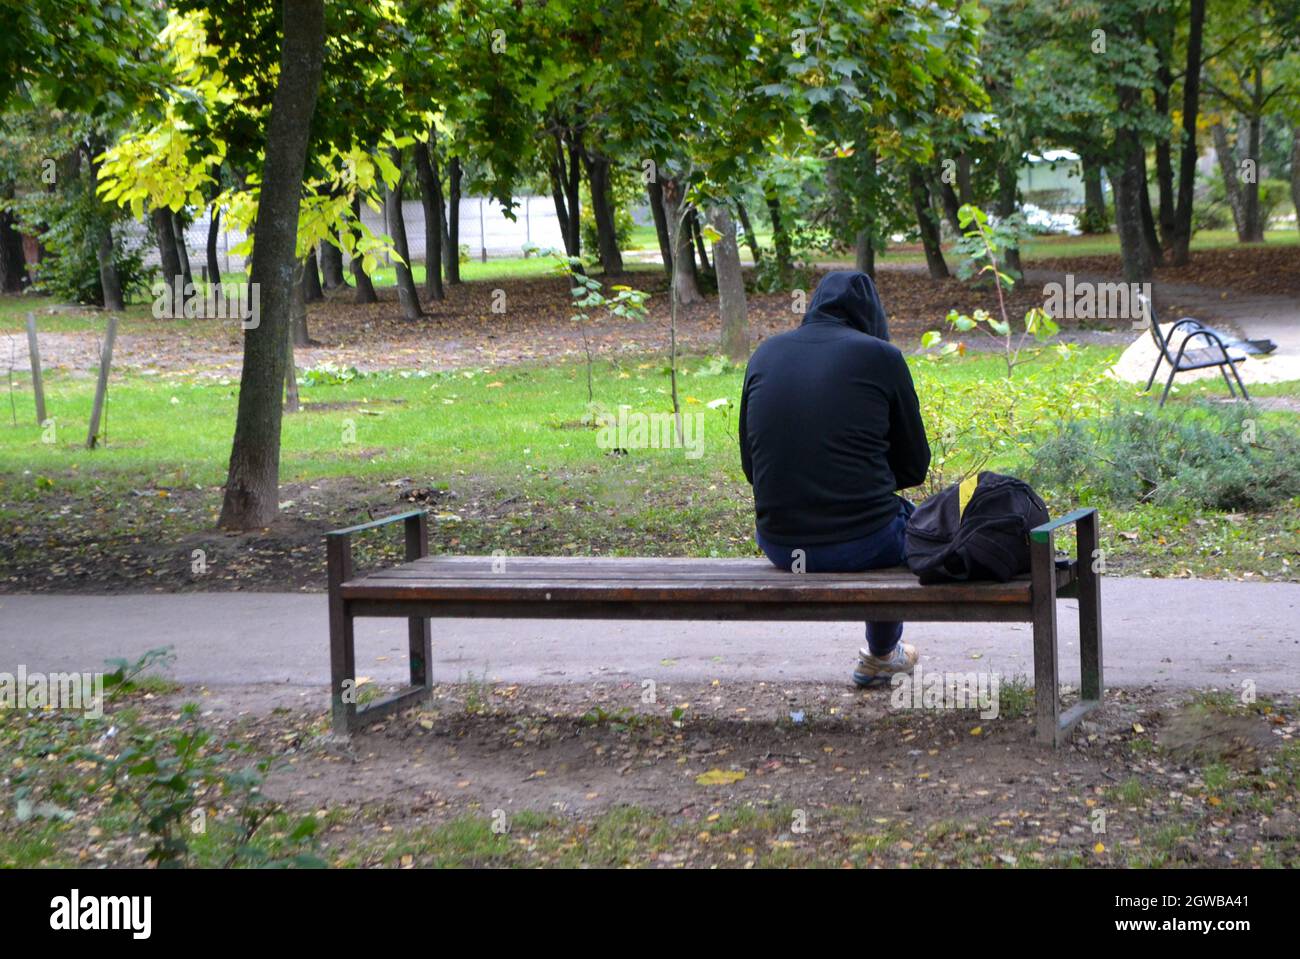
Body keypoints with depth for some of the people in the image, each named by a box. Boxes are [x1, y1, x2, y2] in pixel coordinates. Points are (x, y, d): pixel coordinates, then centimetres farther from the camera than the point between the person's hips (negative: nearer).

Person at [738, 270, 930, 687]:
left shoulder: (765, 354, 7)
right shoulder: (880, 356, -3)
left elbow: (750, 465, 13)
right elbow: (914, 466, 4)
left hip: (778, 546, 4)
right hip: (861, 543, -4)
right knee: (910, 515, 31)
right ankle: (882, 656, 44)